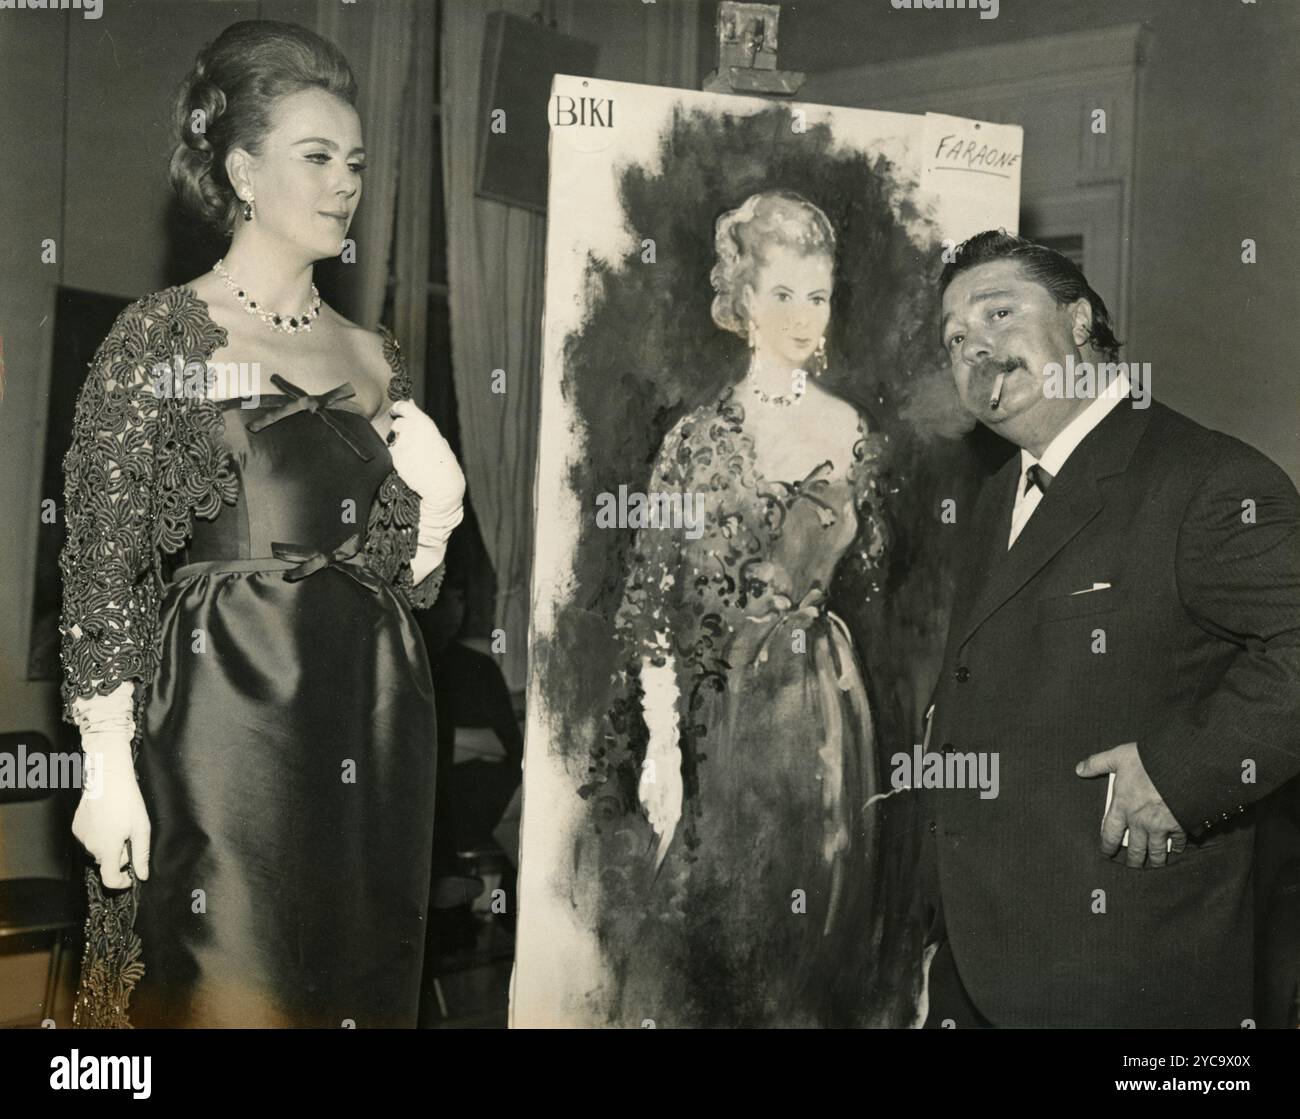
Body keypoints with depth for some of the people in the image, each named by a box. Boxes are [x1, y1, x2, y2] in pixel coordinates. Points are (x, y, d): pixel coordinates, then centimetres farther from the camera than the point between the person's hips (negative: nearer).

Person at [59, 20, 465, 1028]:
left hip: (374, 734, 5)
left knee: (359, 989, 12)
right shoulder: (163, 338, -3)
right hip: (227, 727, -5)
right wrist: (110, 766, -11)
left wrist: (434, 509, -4)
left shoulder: (377, 358, 12)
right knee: (224, 992, 2)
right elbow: (104, 568, -6)